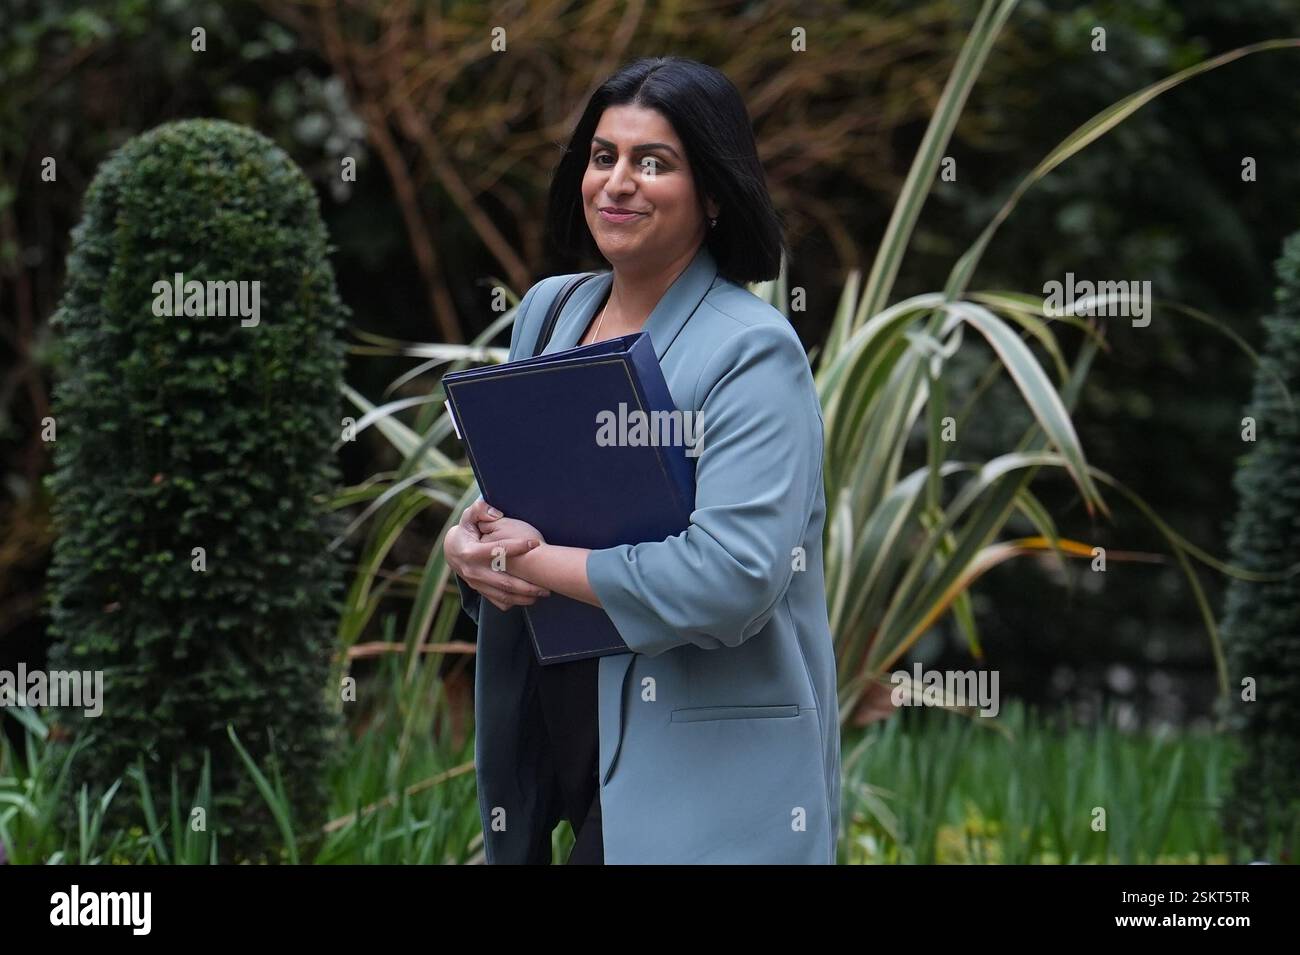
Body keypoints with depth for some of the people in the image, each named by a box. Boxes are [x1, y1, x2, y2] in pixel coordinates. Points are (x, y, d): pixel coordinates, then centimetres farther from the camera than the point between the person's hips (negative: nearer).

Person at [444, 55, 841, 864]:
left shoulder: (751, 352, -12)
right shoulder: (548, 312, 10)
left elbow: (731, 576, -23)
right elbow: (506, 494, 18)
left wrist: (532, 561, -15)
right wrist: (471, 543, -7)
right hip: (557, 745, 6)